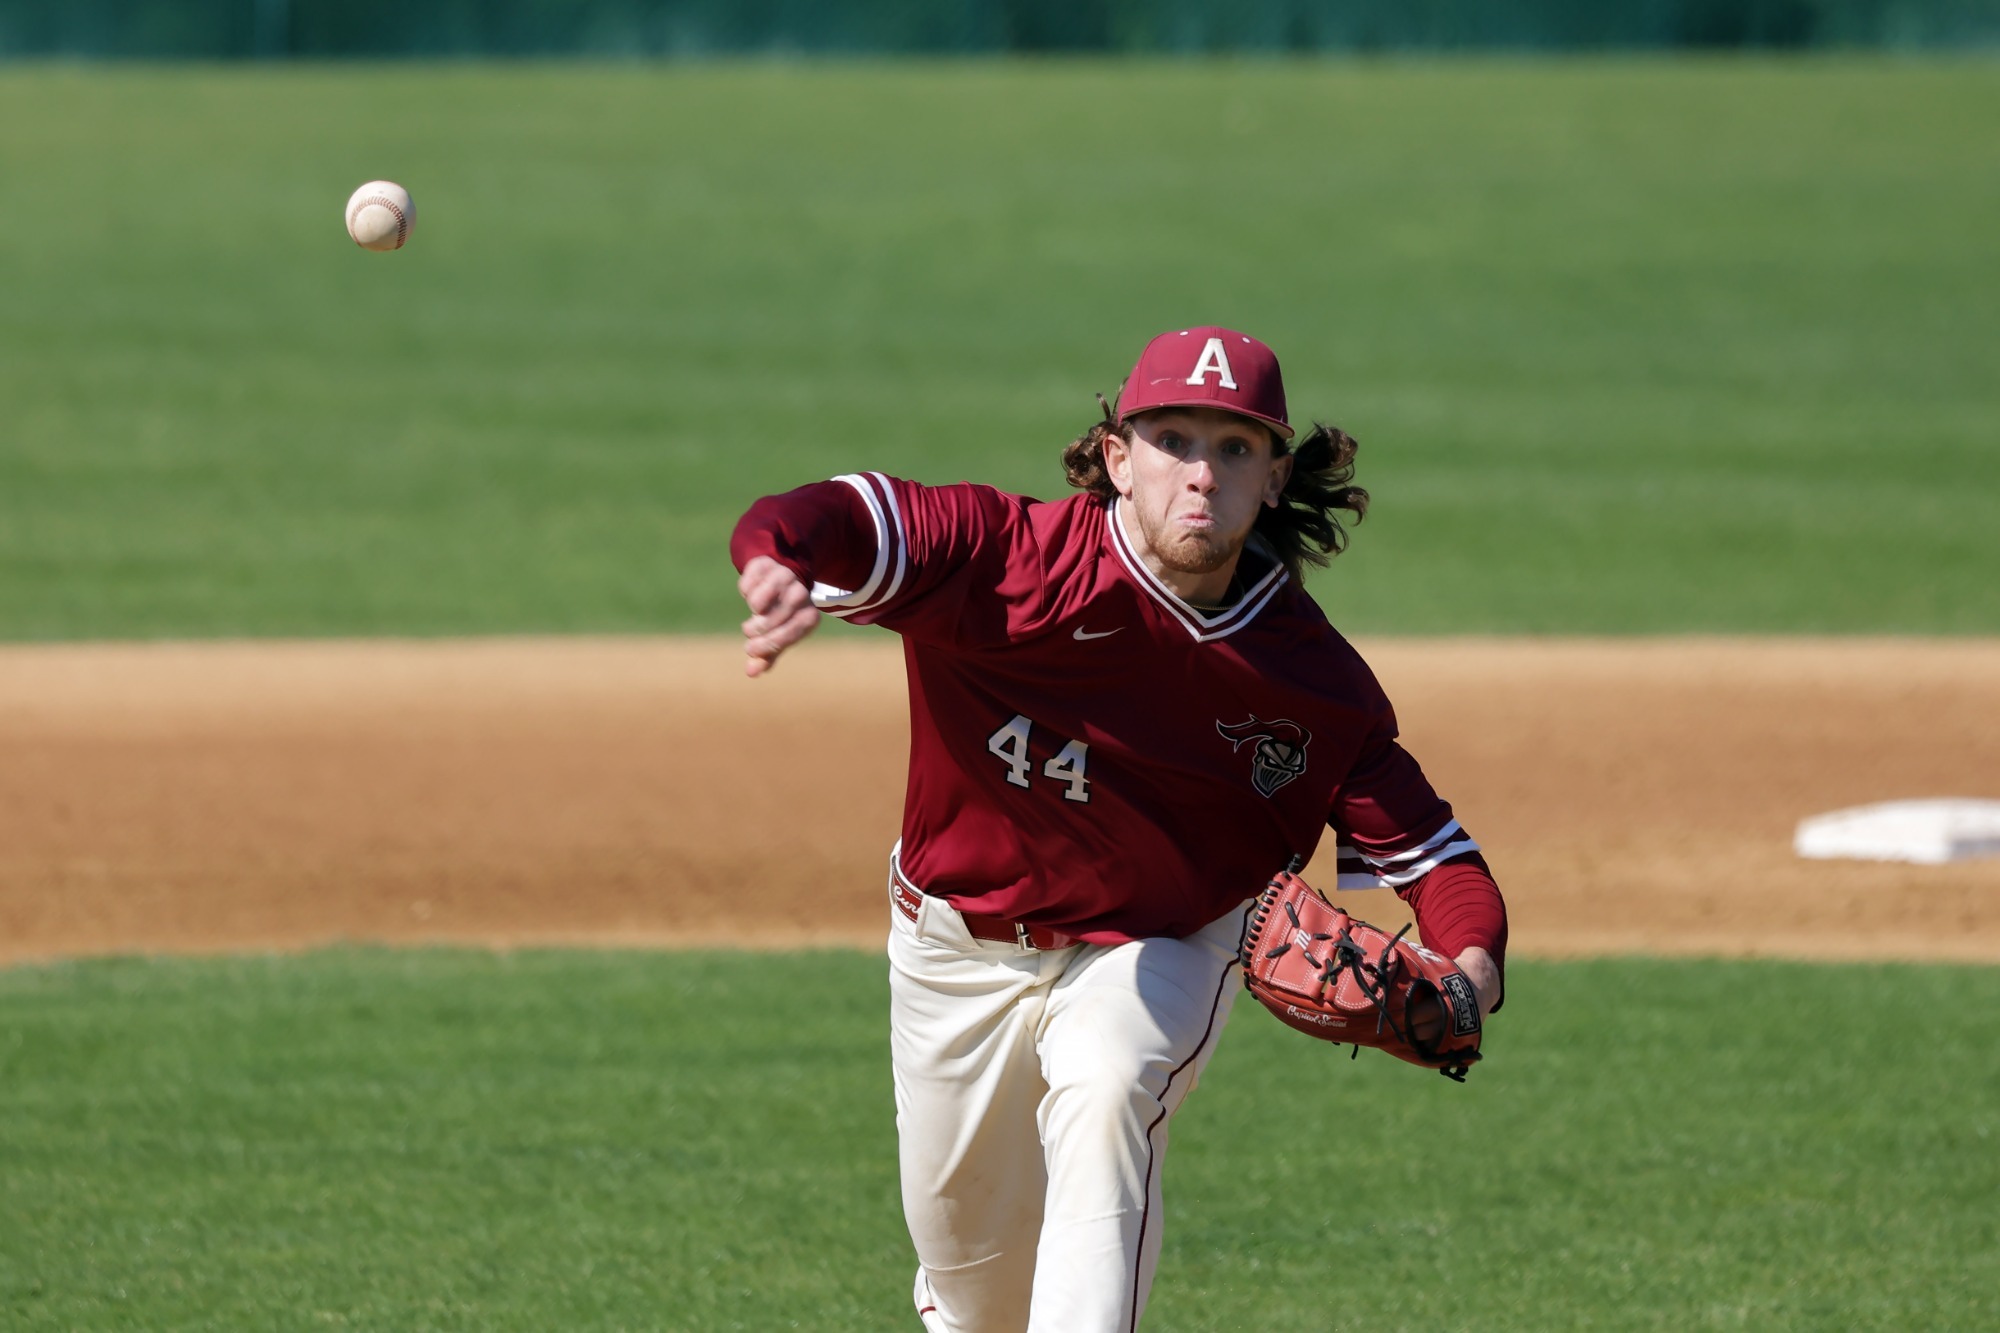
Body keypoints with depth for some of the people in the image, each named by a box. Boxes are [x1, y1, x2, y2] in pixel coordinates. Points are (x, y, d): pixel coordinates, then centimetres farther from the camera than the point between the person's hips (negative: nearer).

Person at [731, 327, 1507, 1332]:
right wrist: (779, 564, -65)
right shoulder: (1011, 559, -27)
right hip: (963, 941, 0)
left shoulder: (1313, 680, -19)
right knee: (968, 1252, 15)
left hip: (1153, 953, 0)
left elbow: (1419, 843, -14)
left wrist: (1471, 966, -36)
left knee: (1105, 1097, -34)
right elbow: (843, 524, -40)